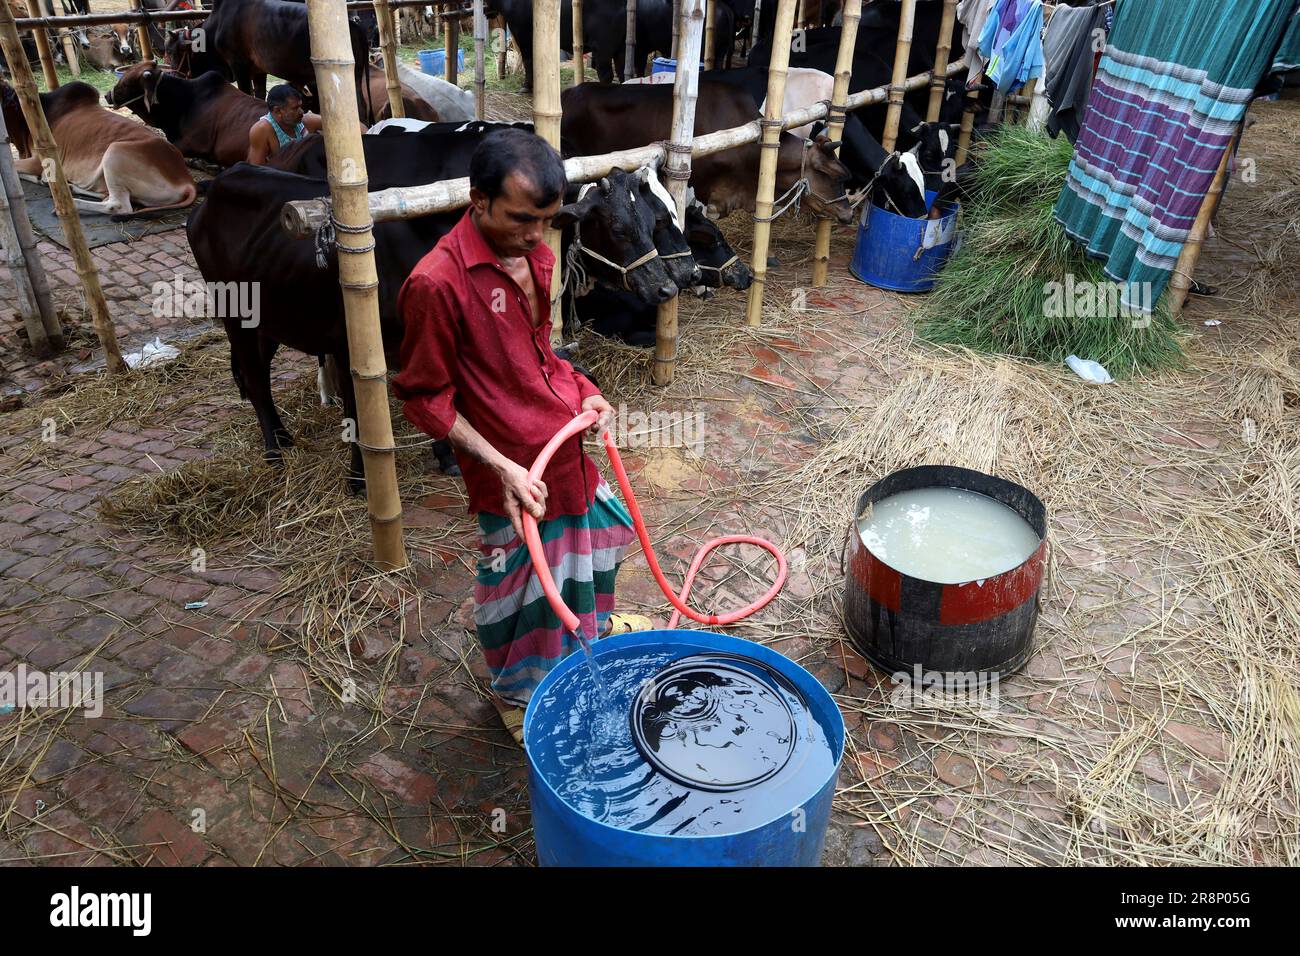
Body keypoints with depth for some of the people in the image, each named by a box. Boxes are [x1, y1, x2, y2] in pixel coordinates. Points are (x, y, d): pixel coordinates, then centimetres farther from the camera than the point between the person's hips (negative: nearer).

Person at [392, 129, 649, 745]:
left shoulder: (533, 254, 0)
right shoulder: (437, 283, -25)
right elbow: (425, 398, -18)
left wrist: (579, 390, -1)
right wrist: (500, 466, -24)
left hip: (569, 449, 8)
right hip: (513, 470, -8)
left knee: (594, 533, 28)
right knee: (519, 583, 12)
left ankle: (592, 621, 59)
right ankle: (516, 692, 40)